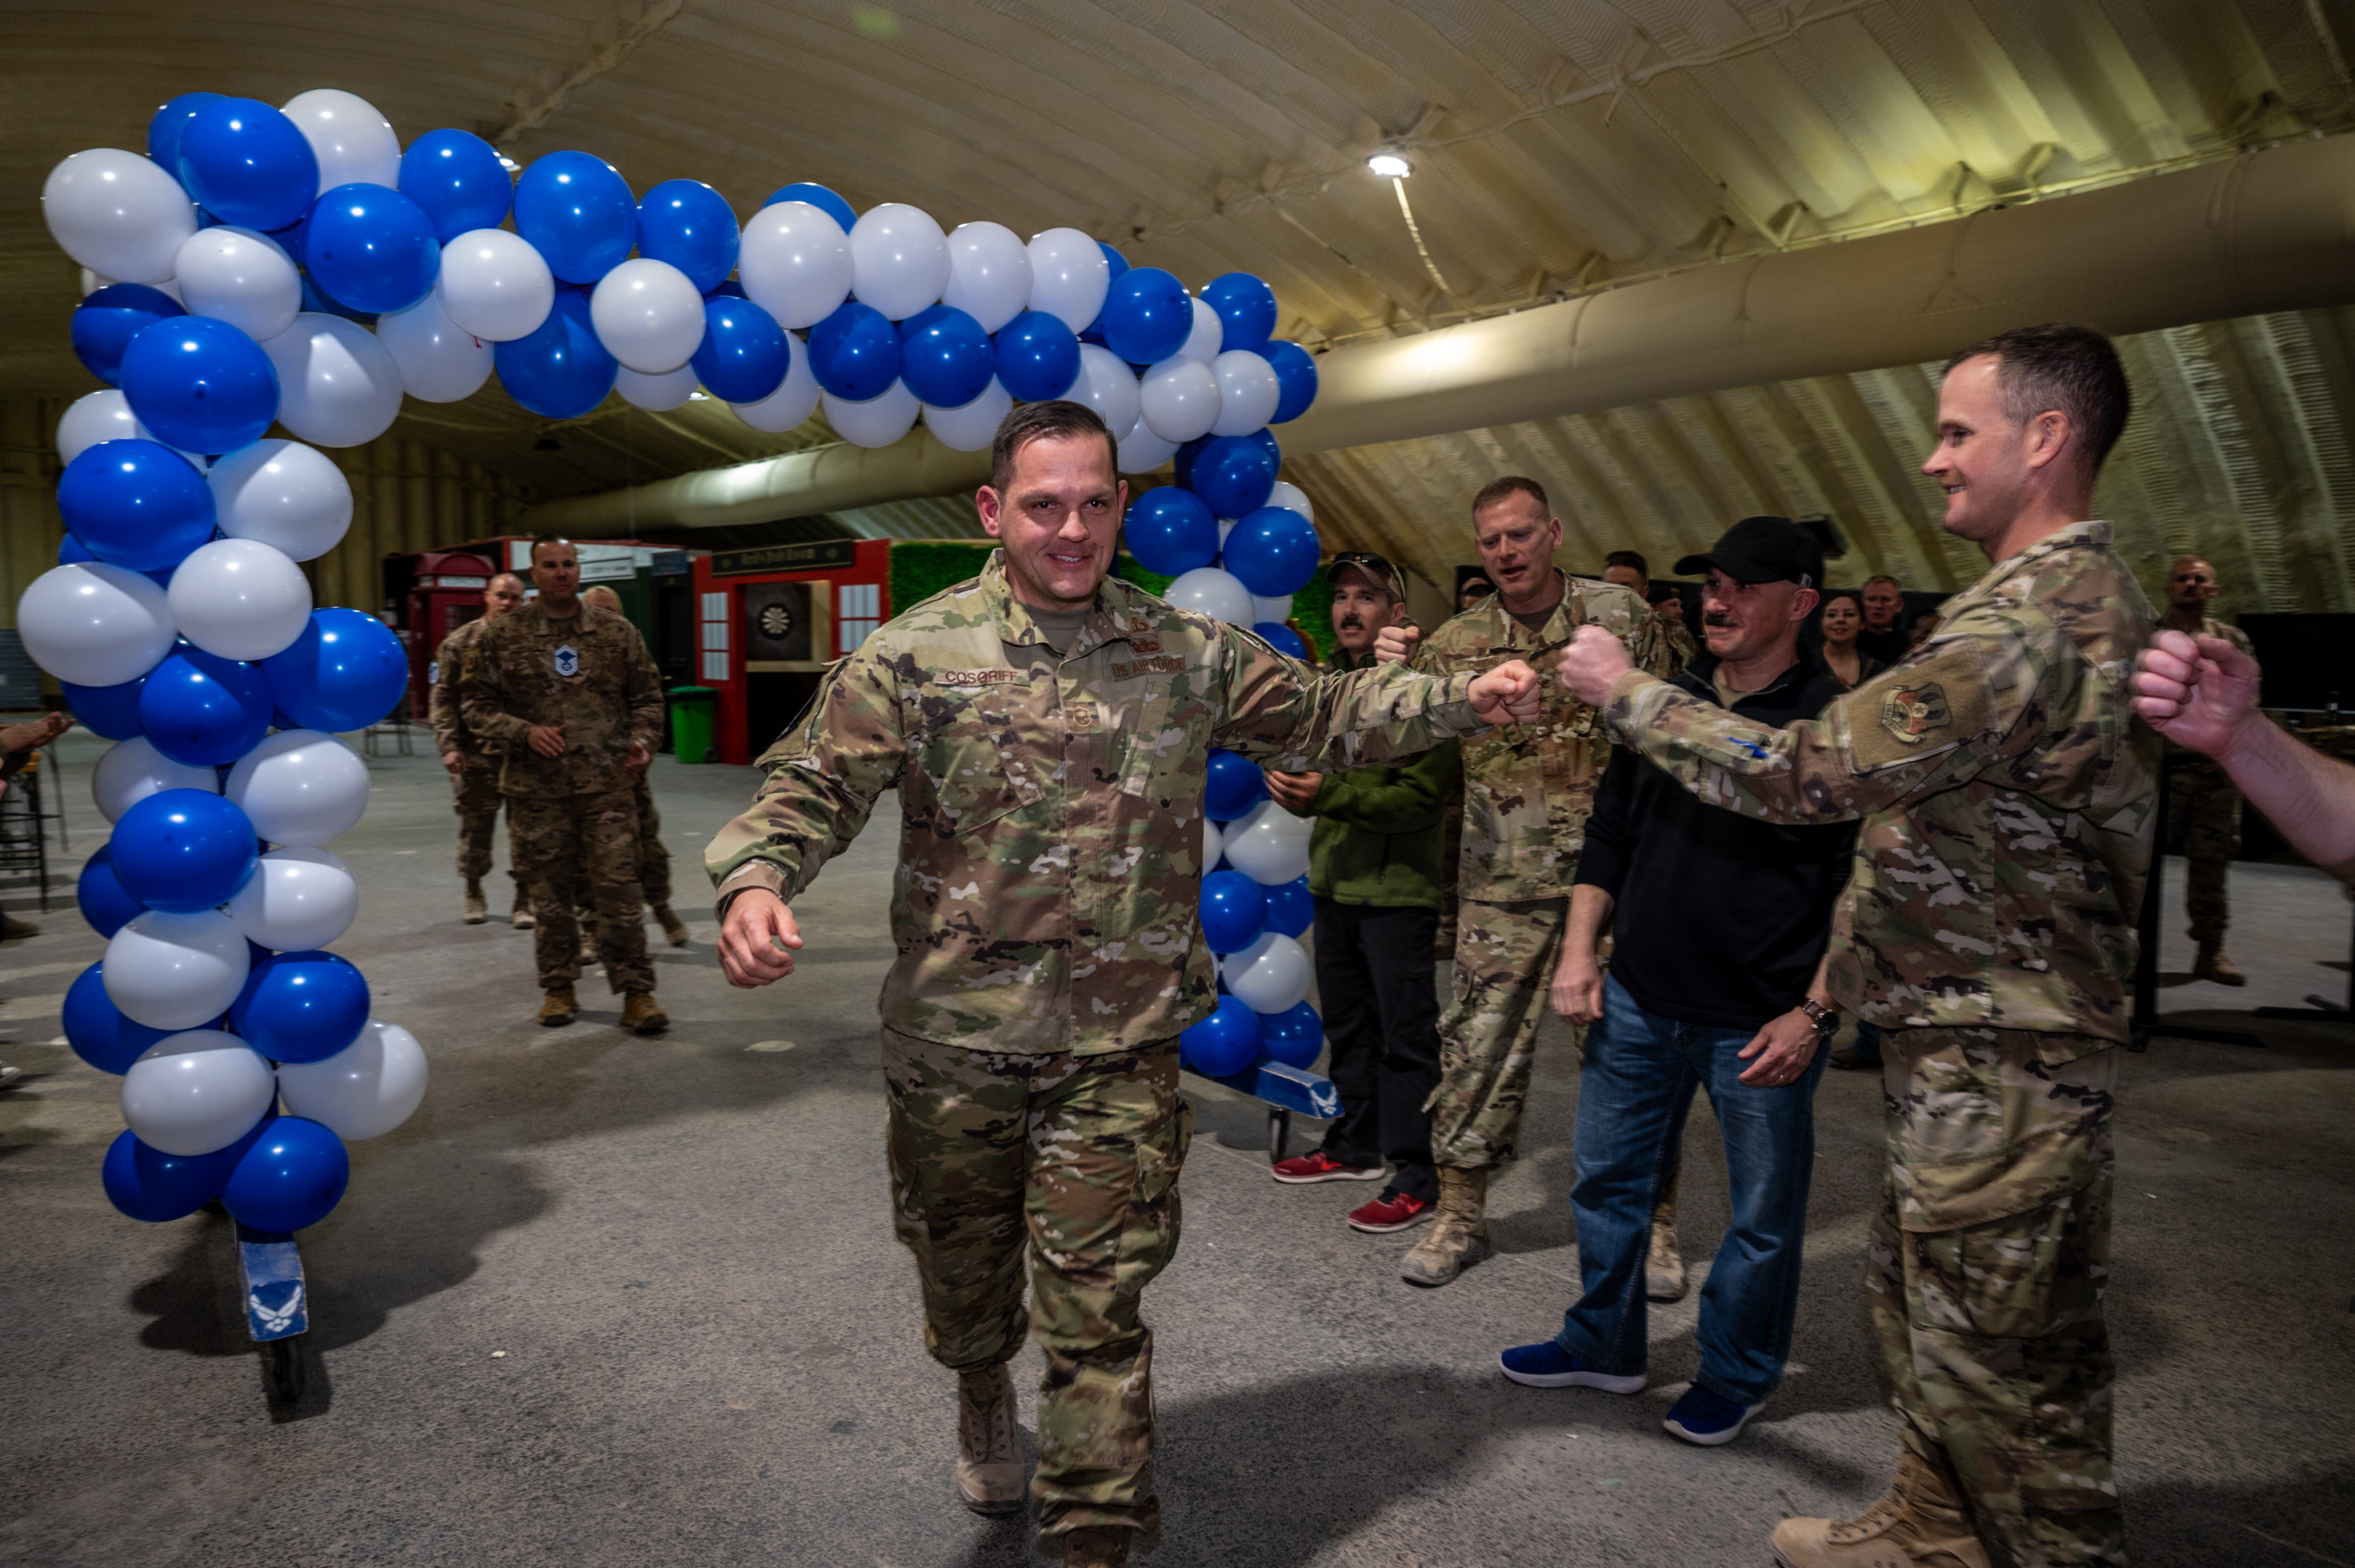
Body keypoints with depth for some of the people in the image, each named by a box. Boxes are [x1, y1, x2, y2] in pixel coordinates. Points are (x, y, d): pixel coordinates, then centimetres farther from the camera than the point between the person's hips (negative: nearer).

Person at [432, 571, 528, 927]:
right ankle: (473, 891, 26)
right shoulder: (460, 642, 3)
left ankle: (523, 898, 10)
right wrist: (449, 745, -8)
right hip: (476, 751, -1)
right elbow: (442, 699, 2)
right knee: (476, 825, 7)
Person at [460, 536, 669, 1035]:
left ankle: (636, 993, 3)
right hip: (535, 789, 0)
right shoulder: (501, 637, 3)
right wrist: (524, 732, -11)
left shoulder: (618, 633, 7)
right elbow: (476, 702, 5)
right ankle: (558, 989, 23)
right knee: (549, 894, 8)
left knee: (619, 891, -4)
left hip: (608, 787, 0)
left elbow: (647, 696, 15)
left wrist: (642, 740, -3)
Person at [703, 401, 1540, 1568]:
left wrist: (1460, 701, 0)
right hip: (952, 1046, 1)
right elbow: (814, 782, -9)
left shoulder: (1192, 654, 2)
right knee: (963, 1269, 21)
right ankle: (983, 1401, 55)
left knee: (1099, 1305, 2)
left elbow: (1323, 716, 12)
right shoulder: (917, 654, -6)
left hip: (1119, 1050, 0)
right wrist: (753, 880, -28)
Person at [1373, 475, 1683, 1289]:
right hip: (1504, 884, 1)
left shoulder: (1620, 614, 2)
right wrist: (1392, 673, -18)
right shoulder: (1456, 641, 4)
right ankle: (1459, 1215, 18)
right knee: (1480, 1042, 2)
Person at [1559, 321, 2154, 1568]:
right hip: (1979, 1038, 11)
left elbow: (1804, 773, -26)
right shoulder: (2096, 599, 12)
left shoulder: (2028, 620, -24)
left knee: (1997, 1352, 4)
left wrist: (1625, 690, -15)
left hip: (1995, 1057, -11)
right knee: (1921, 1303, 22)